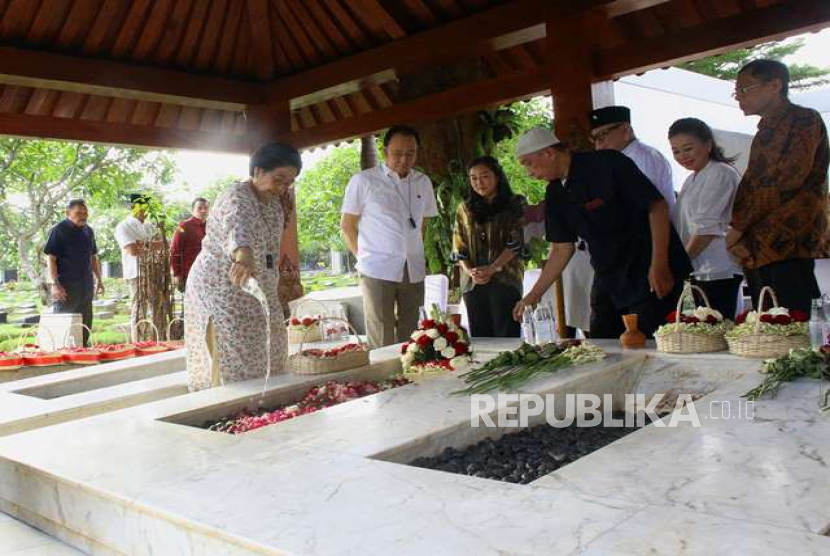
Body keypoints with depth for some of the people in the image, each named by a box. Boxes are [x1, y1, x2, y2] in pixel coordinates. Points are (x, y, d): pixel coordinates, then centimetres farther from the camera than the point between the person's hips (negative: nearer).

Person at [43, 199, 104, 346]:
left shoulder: (88, 231, 12)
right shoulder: (59, 230, -7)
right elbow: (51, 258, -11)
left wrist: (99, 279, 15)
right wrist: (55, 284, -17)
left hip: (86, 285, 7)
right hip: (66, 286, -7)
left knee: (85, 324, 11)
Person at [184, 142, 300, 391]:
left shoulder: (274, 200, 3)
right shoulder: (237, 197, -24)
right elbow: (238, 225, -47)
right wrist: (244, 256, -65)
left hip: (257, 291, 9)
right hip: (221, 290, -8)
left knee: (267, 360, 12)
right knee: (232, 363, -8)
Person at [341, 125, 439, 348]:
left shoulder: (423, 183, 11)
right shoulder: (363, 181, -2)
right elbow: (347, 225, 3)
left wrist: (414, 255, 11)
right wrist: (365, 257, 1)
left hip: (414, 271, 4)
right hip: (377, 271, -4)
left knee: (408, 338, 9)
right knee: (381, 342, -2)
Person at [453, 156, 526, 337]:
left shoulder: (514, 206, 5)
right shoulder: (465, 209, 14)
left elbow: (516, 243, -5)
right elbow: (458, 248, 9)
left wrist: (492, 268, -15)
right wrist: (470, 271, -8)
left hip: (505, 279, -3)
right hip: (472, 282, 3)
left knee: (507, 336, -6)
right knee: (479, 338, 4)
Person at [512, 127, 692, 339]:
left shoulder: (607, 164, -14)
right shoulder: (555, 194, 6)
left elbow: (657, 206, -14)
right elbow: (562, 249, 10)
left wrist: (659, 265, -19)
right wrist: (533, 295, 6)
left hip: (650, 274, -7)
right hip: (607, 280, 7)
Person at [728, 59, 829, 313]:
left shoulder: (804, 120, 0)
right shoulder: (765, 132, 25)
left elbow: (788, 180, -13)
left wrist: (738, 227, -8)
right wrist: (739, 235, 4)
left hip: (789, 247, -8)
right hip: (757, 251, 8)